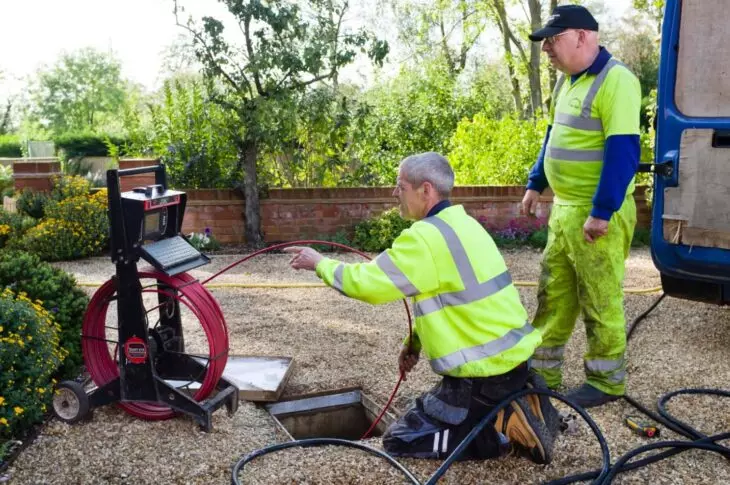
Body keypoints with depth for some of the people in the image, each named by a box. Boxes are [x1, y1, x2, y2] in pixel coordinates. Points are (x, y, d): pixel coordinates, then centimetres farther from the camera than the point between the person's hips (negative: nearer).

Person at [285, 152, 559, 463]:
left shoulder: (427, 236, -21)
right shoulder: (460, 223, 9)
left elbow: (367, 283, -17)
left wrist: (320, 264, -1)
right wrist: (414, 342, 15)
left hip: (485, 371, -9)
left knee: (400, 439, 3)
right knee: (427, 412, 30)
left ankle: (504, 427, -5)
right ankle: (522, 404, 13)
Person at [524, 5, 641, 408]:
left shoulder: (615, 81, -15)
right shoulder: (567, 81, 13)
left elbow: (622, 152, -21)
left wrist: (601, 213, -22)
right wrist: (535, 184, 21)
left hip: (597, 214, -9)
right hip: (563, 208, 9)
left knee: (601, 301, 3)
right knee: (552, 295, 14)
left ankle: (606, 381, 19)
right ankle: (542, 373, 26)